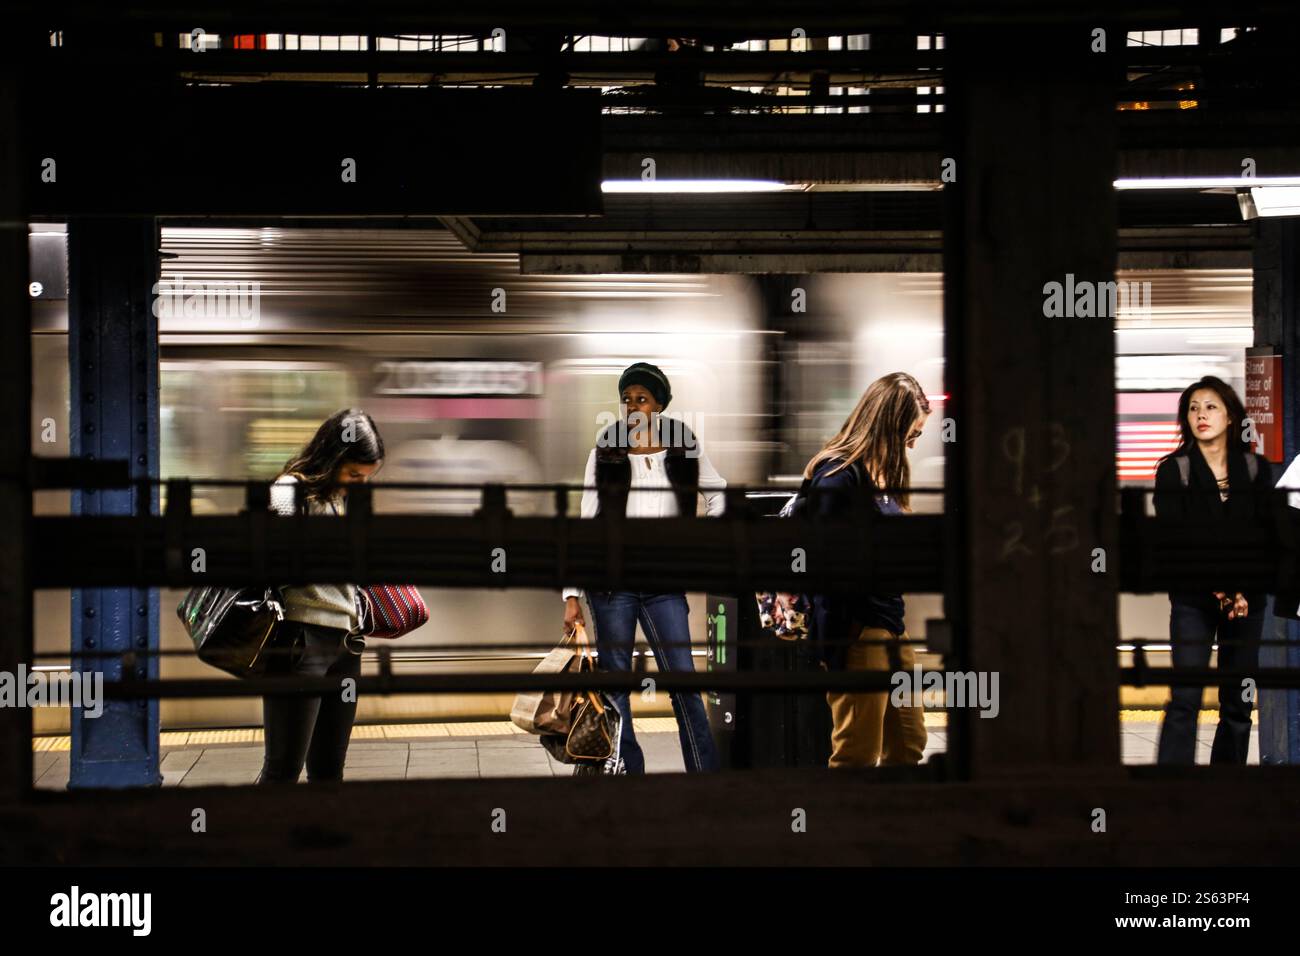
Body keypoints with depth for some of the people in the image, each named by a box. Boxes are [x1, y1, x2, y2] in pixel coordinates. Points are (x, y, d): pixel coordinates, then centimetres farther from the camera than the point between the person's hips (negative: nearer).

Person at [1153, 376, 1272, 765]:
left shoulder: (1256, 469, 7)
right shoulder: (1173, 471, 0)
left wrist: (1241, 590, -13)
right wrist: (1218, 589, -18)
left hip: (1246, 600, 3)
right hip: (1193, 599, -3)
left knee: (1238, 703, 4)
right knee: (1184, 699, -13)